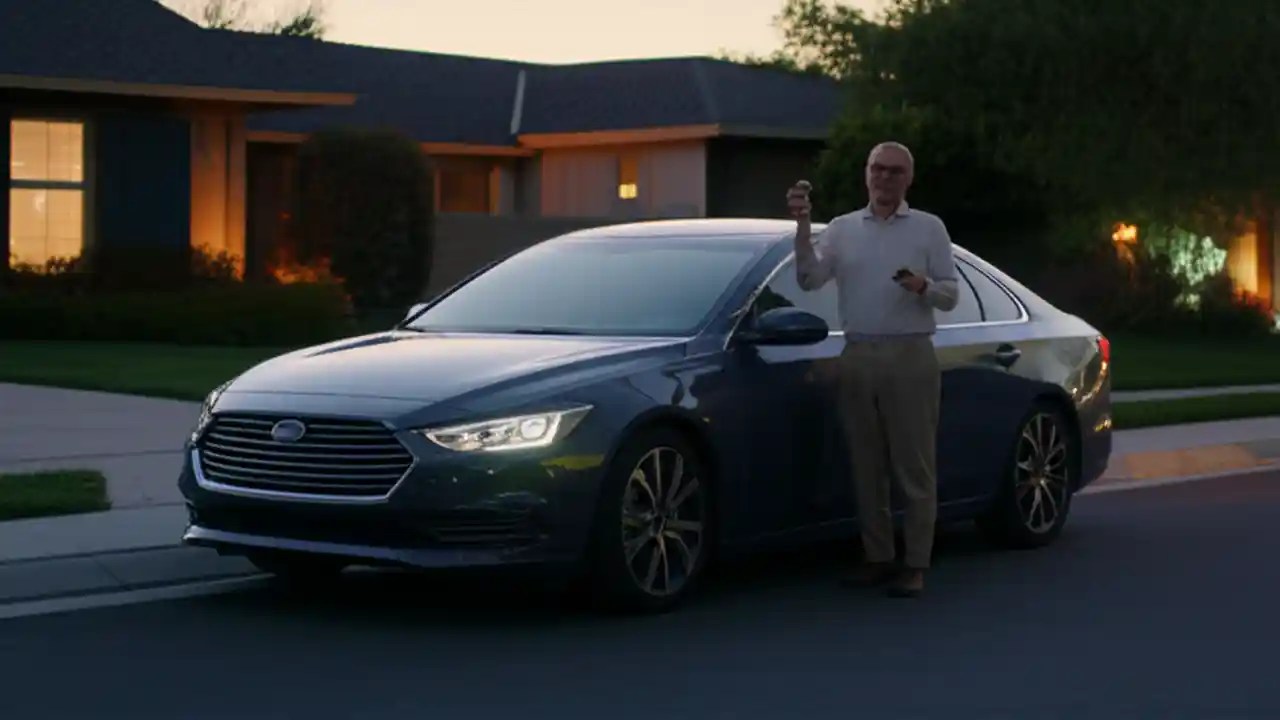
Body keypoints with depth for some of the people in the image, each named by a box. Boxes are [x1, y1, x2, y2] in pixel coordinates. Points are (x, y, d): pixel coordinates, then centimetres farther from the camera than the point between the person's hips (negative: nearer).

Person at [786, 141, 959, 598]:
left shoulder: (929, 228, 8)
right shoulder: (843, 229, 12)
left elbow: (950, 295, 5)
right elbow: (810, 279, -2)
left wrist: (923, 286, -16)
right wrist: (803, 226, -13)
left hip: (910, 356, -2)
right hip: (858, 356, 3)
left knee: (914, 466, -4)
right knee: (867, 466, 4)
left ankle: (915, 565, -1)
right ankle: (878, 557, 12)